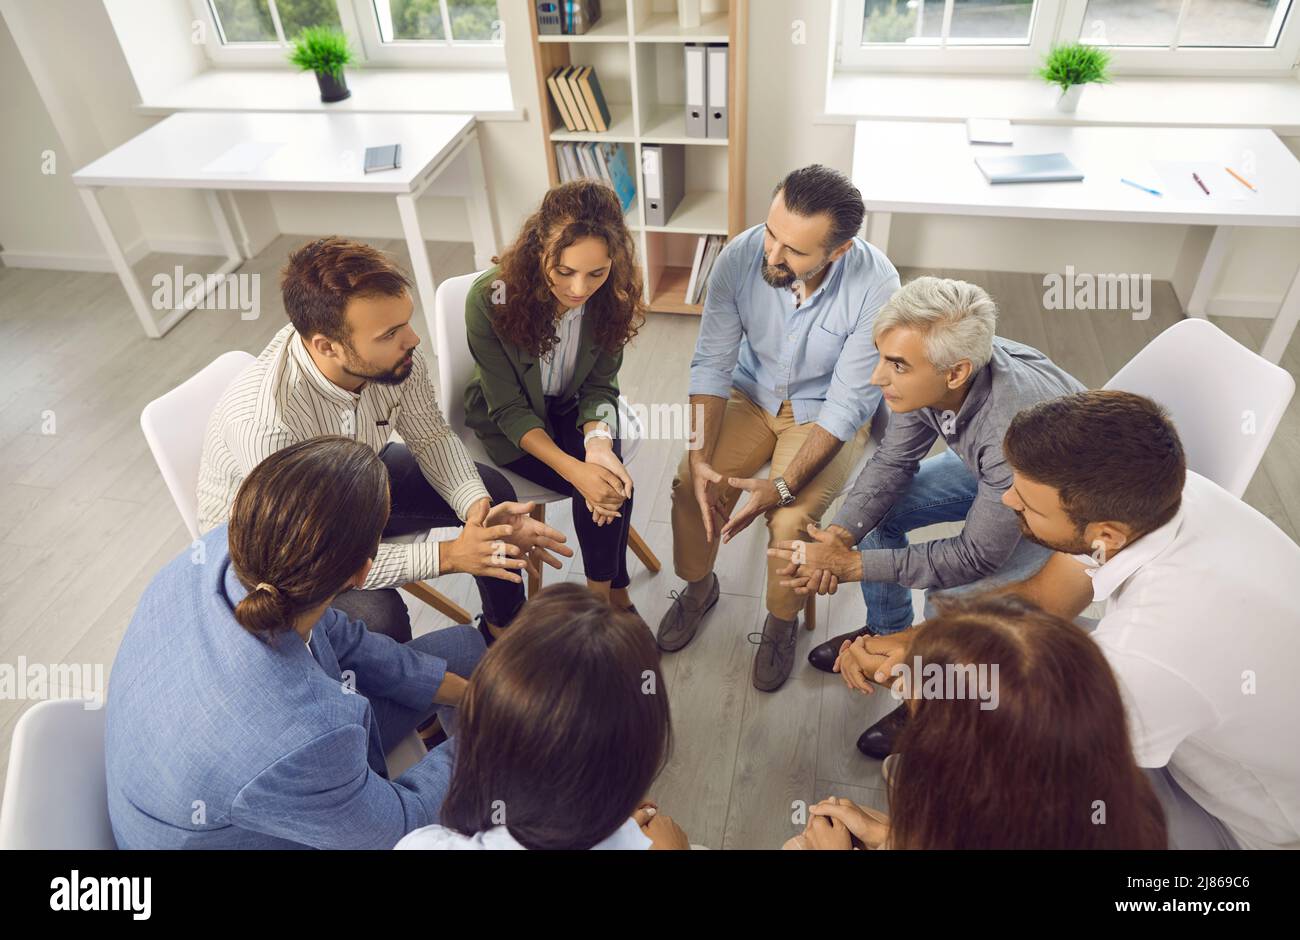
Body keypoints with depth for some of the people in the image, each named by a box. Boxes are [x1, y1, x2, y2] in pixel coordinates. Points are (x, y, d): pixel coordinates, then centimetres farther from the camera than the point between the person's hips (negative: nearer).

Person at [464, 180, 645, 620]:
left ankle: (606, 593, -1)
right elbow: (509, 409, -23)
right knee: (599, 488, -23)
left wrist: (599, 442, -30)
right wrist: (575, 469, -36)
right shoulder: (491, 299, -30)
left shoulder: (612, 296, -20)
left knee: (612, 483, -24)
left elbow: (600, 386, -9)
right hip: (508, 422, -3)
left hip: (572, 408, 3)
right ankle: (613, 592, 2)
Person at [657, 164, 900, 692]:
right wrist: (700, 457, -26)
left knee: (791, 519, -25)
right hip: (752, 396, 3)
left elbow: (849, 404, -25)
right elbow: (712, 364, -15)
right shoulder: (740, 257, -22)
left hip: (826, 414, -2)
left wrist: (782, 486, -33)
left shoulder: (876, 287, -30)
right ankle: (698, 587, 15)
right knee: (689, 483, -18)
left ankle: (782, 623, 8)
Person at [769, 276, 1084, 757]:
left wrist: (851, 564, -32)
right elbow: (893, 461, -10)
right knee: (877, 508, -3)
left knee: (953, 597, -25)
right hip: (986, 467, 7)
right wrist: (839, 534, -26)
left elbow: (976, 558, -32)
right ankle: (888, 634, 21)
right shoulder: (930, 373, -26)